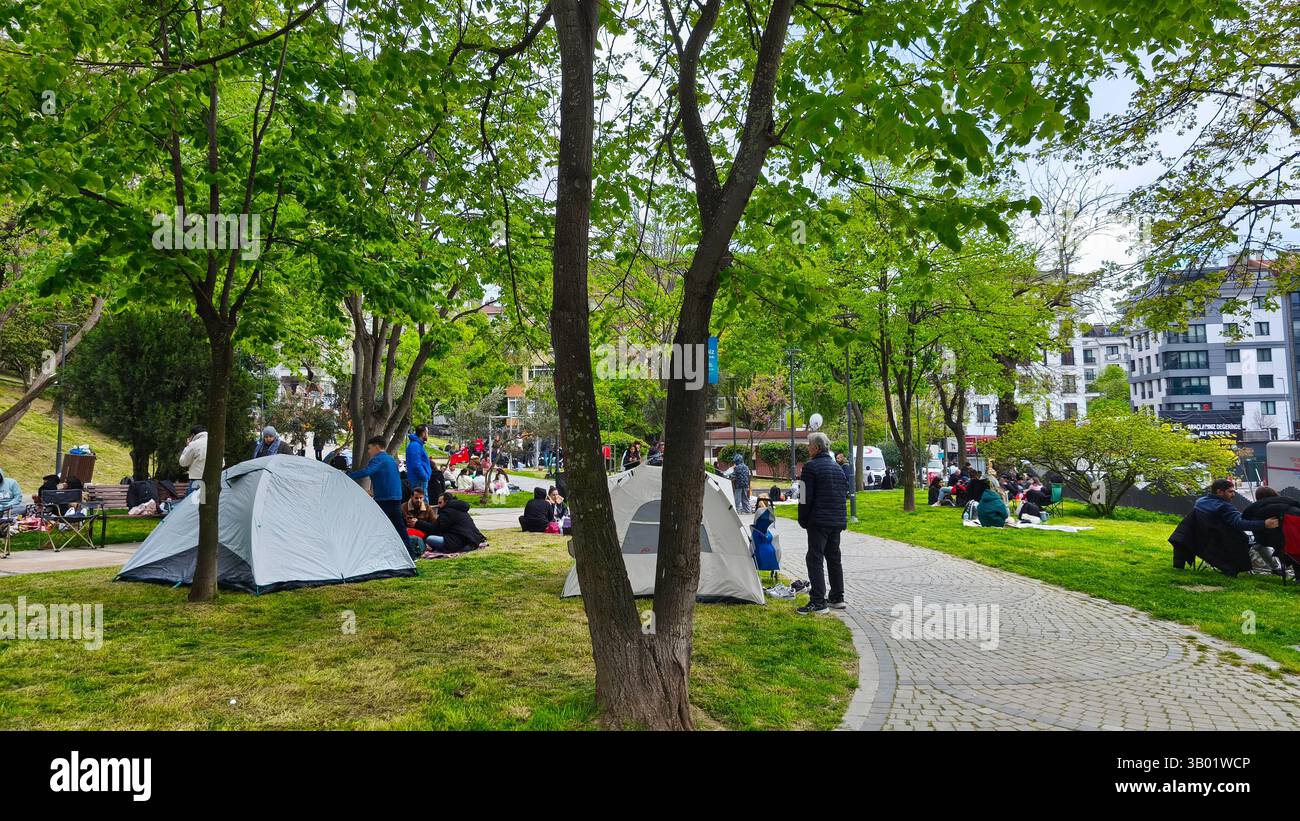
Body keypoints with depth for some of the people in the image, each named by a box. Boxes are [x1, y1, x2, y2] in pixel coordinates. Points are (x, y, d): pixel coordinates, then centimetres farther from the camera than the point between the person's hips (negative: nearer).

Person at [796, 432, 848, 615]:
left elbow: (806, 497, -13)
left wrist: (803, 520, -4)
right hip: (837, 520, 8)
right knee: (834, 557, 17)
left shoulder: (811, 466, -11)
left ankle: (818, 602, -10)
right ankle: (837, 598, 23)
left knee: (815, 559, -6)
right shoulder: (837, 467, 15)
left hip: (818, 521, -8)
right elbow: (845, 491, 21)